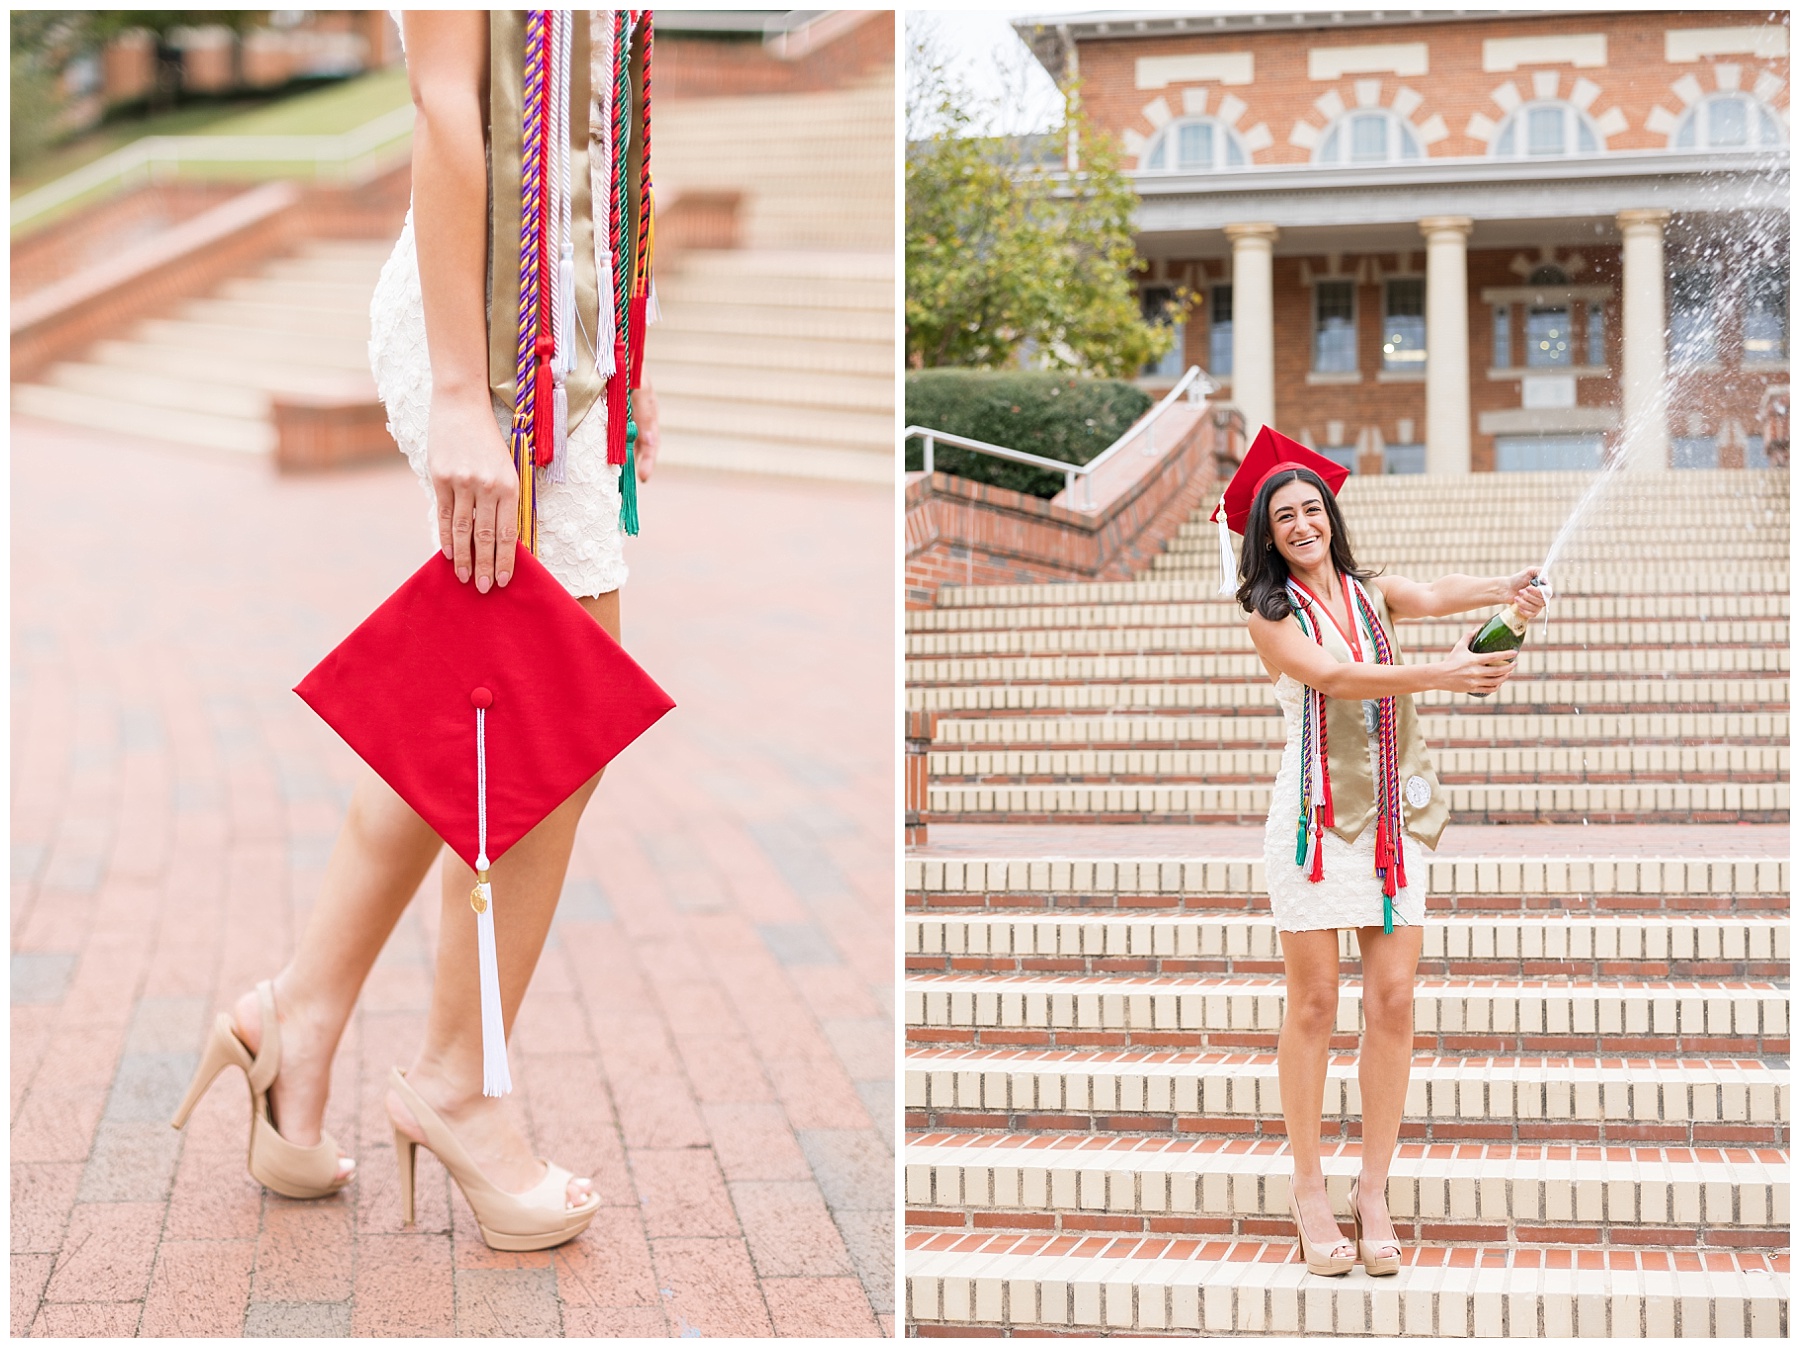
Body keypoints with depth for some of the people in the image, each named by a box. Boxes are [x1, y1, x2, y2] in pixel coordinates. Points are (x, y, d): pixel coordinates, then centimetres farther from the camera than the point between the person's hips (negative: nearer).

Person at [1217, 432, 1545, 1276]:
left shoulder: (1371, 596, 12)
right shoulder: (1271, 618, 1)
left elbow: (1430, 596, -7)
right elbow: (1329, 677, -16)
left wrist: (1502, 592, -29)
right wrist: (1439, 676, -28)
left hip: (1391, 816, 4)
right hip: (1315, 816, -3)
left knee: (1393, 999, -1)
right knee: (1313, 1003, -1)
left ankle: (1374, 1190, 9)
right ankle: (1308, 1189, 9)